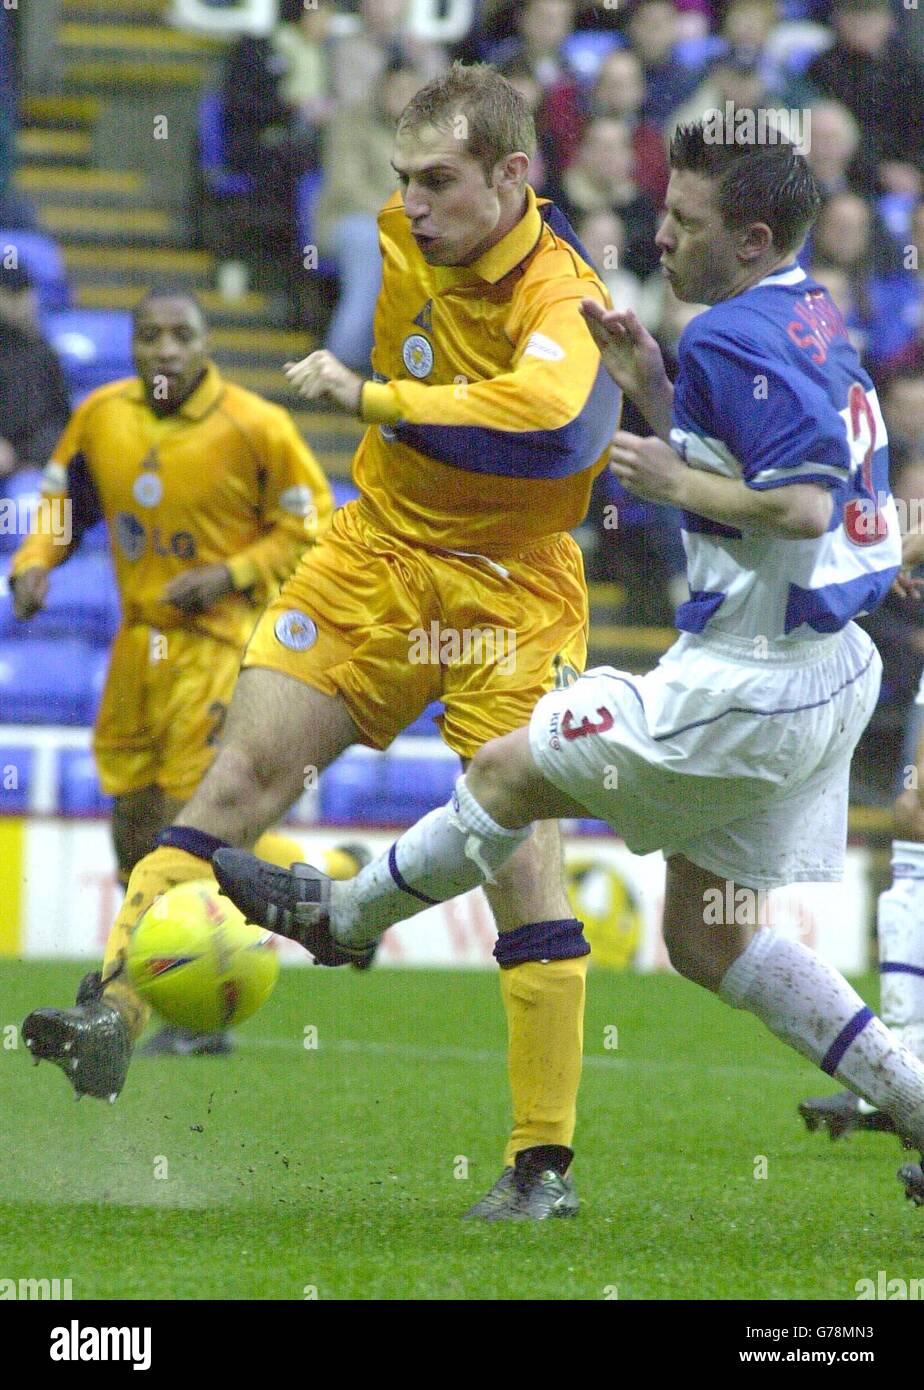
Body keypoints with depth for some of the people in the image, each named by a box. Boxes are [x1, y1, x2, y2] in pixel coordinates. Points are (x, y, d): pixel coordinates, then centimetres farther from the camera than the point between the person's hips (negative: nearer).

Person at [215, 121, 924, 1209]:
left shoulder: (736, 335, -19)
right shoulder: (807, 318, 12)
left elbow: (802, 504, -28)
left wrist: (674, 482, -17)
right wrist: (652, 392, 12)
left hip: (746, 685, -10)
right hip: (822, 673, 10)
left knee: (510, 769, 8)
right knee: (705, 937, 15)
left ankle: (341, 914, 29)